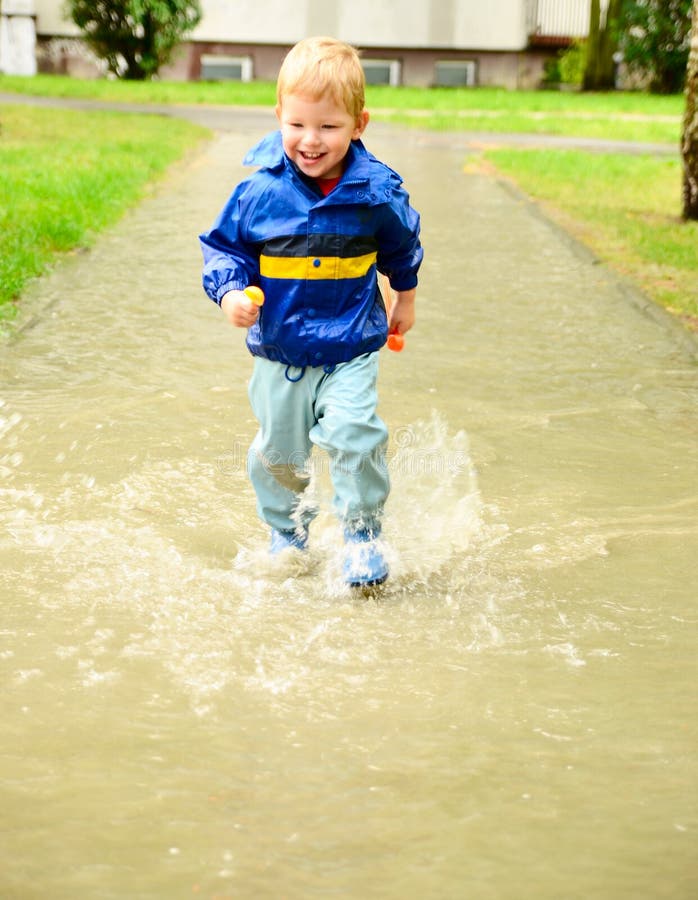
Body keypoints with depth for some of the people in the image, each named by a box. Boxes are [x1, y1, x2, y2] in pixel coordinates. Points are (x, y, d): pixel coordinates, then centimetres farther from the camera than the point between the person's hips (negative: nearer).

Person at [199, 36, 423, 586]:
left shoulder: (378, 193, -10)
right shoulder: (258, 191, -13)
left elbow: (402, 245, 10)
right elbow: (224, 246, -1)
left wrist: (406, 298, 23)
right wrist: (230, 292, -20)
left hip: (351, 348, -1)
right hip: (279, 350, 2)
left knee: (355, 437, -17)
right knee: (279, 450, 14)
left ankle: (364, 534, 4)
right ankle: (287, 531, 41)